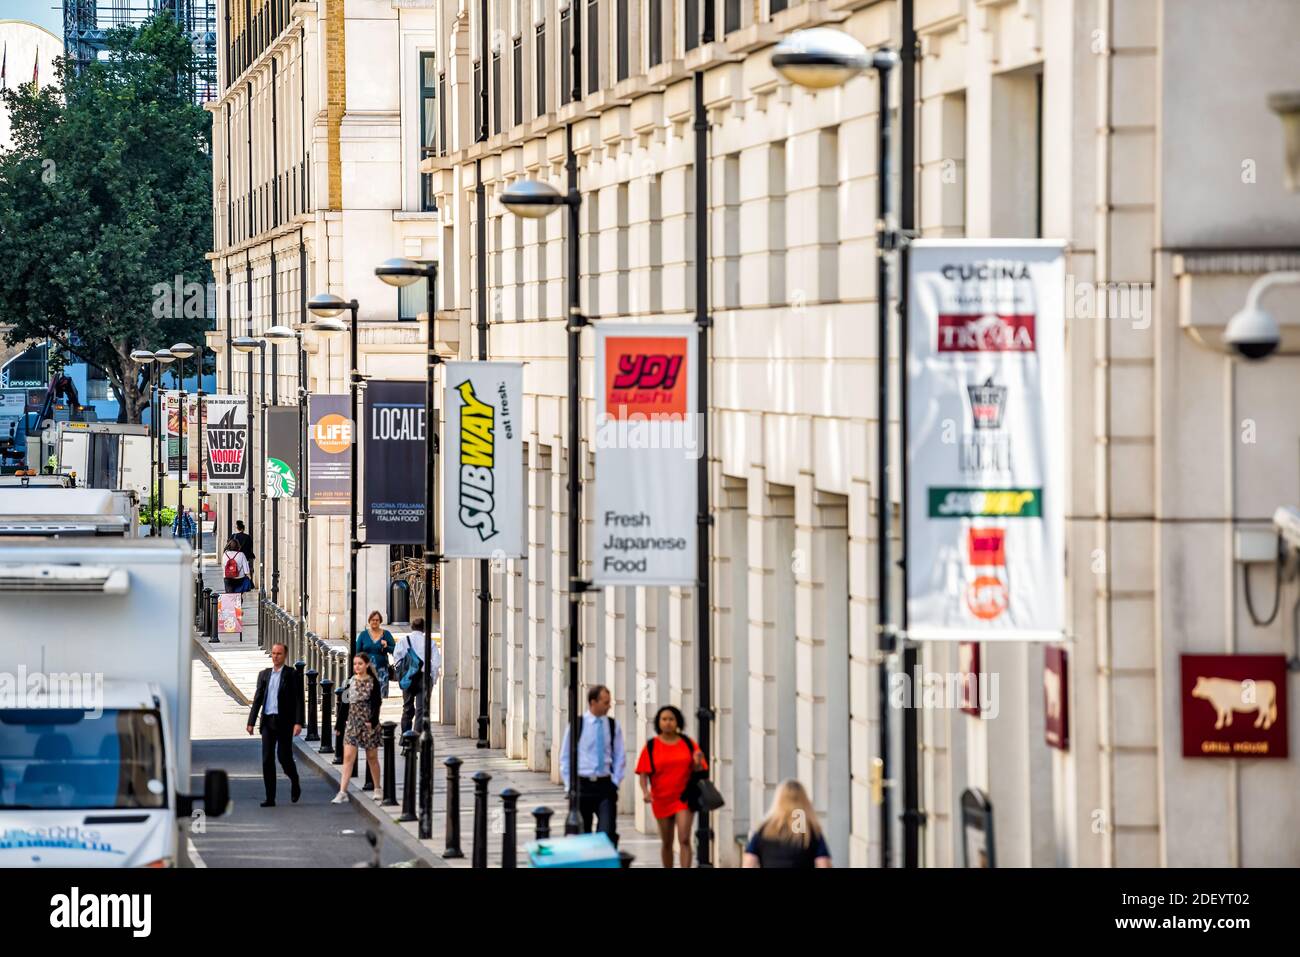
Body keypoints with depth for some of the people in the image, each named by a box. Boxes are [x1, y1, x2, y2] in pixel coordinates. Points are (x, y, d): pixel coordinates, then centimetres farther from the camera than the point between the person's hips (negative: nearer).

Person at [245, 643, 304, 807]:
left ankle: (295, 784, 24)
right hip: (267, 721, 4)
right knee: (267, 760, 0)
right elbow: (257, 699, 12)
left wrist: (298, 722, -15)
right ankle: (270, 798, 2)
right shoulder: (264, 674, 13)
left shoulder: (292, 675, 0)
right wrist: (251, 722, 5)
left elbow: (299, 700, -5)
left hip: (284, 722, -4)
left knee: (284, 756, -6)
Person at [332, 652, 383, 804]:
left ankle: (378, 789, 26)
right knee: (348, 757, -7)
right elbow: (345, 702, 8)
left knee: (372, 757, 9)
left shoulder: (373, 682, -4)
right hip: (352, 722, 3)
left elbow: (376, 704, -7)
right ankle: (342, 792, -11)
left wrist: (372, 722, -16)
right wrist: (342, 720, 3)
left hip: (368, 723, -2)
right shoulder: (350, 682, 5)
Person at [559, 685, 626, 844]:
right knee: (582, 833, 7)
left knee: (608, 832, -11)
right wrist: (570, 785, -2)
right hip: (582, 785, -1)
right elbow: (565, 757, 2)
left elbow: (620, 756, 10)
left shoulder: (613, 726, 3)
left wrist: (615, 781, 0)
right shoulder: (577, 725, -3)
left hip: (605, 785, 1)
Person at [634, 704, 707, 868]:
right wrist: (645, 791, -19)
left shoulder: (688, 744, 2)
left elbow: (698, 771, 6)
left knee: (684, 839, -15)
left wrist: (697, 762, -16)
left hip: (684, 798, -1)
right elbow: (643, 773, -2)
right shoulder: (651, 746, 0)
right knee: (667, 843, 13)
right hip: (661, 799, 1)